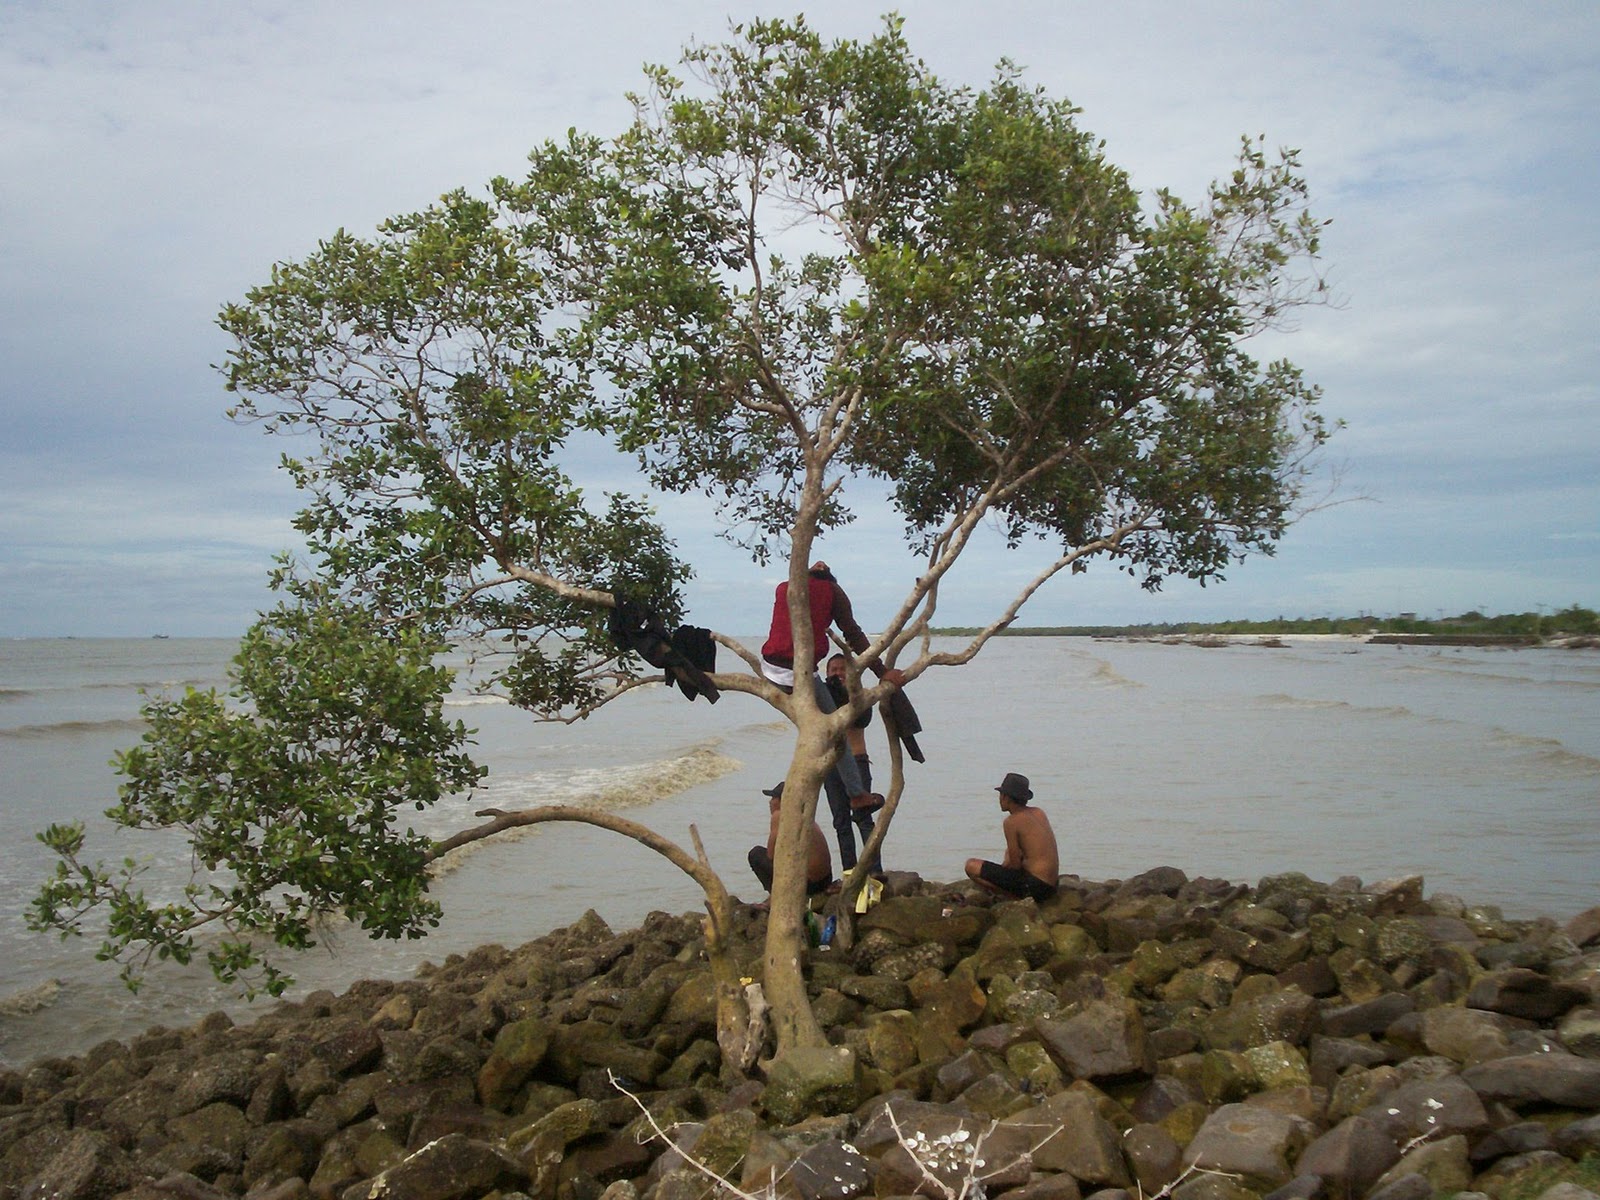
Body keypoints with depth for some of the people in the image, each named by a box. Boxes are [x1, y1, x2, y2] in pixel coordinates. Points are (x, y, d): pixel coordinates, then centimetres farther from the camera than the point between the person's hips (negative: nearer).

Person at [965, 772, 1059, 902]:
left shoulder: (1012, 821, -13)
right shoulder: (1039, 813, 11)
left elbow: (1015, 864, -11)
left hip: (1033, 885, -9)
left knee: (972, 866, -8)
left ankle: (1015, 897, -4)